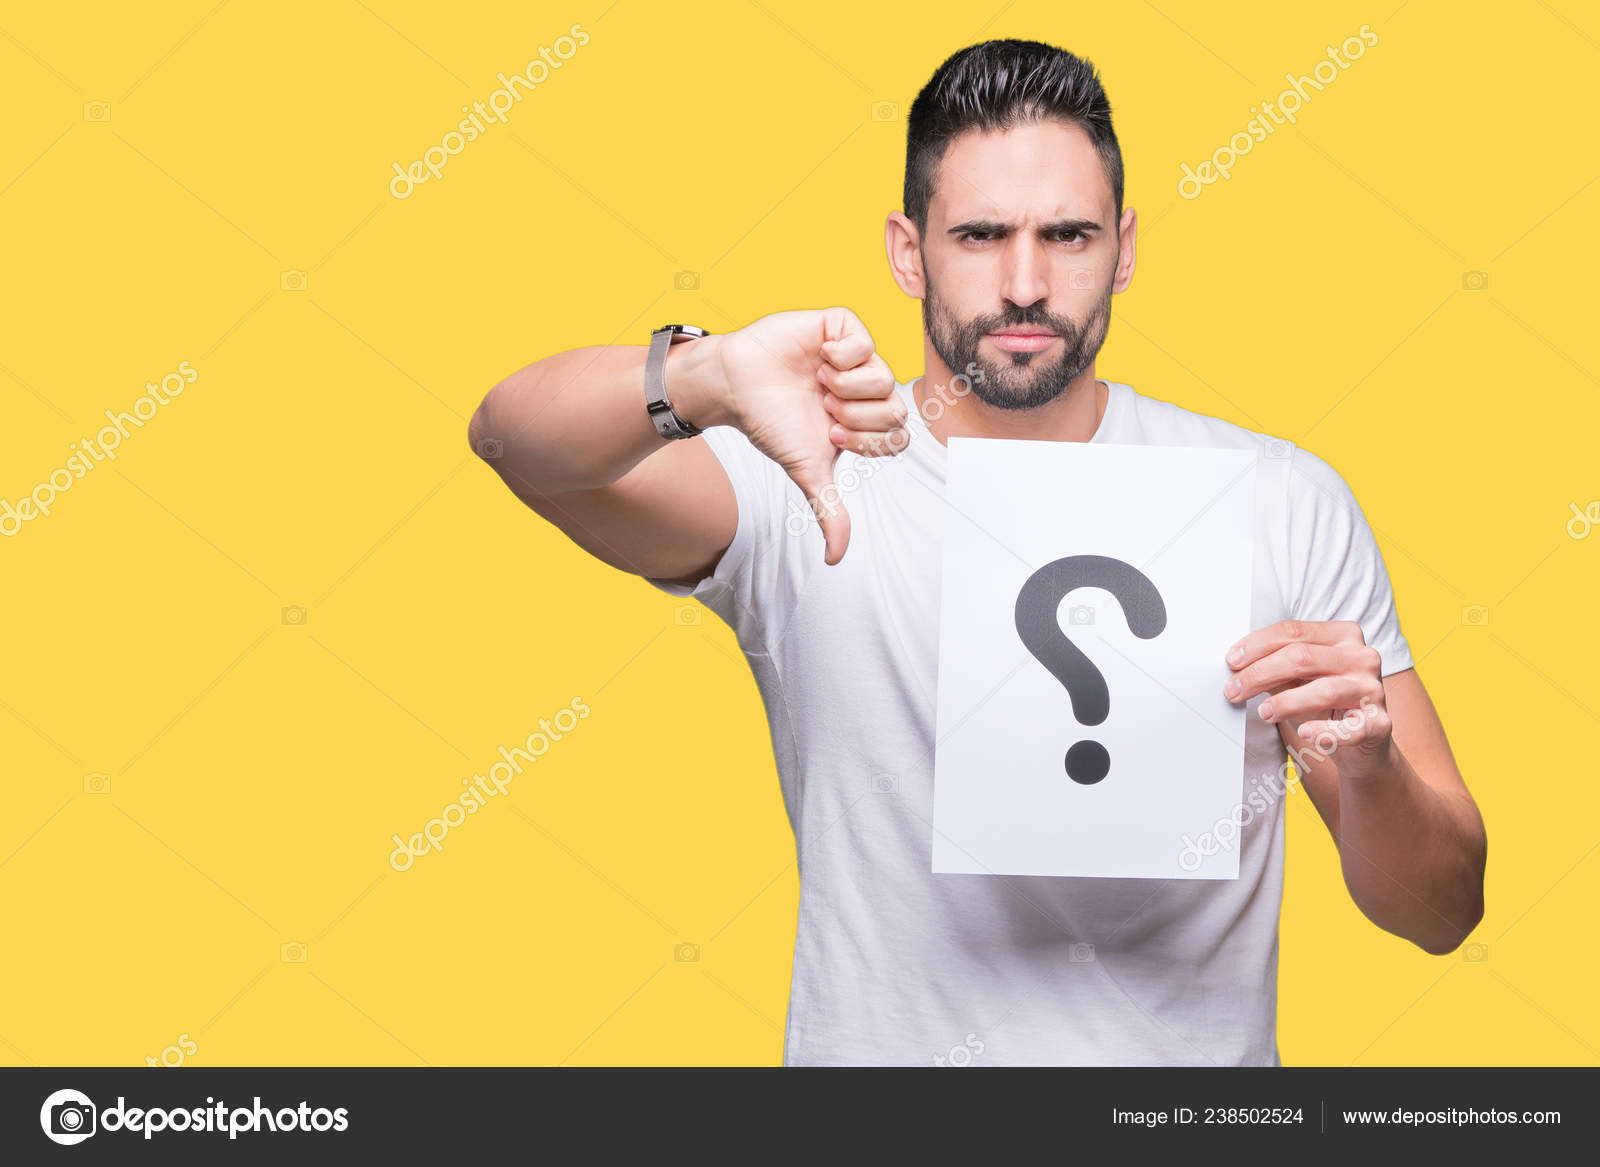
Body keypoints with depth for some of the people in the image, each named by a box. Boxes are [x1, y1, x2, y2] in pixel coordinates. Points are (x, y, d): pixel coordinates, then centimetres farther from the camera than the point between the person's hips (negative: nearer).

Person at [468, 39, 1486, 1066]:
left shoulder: (1286, 504, -2)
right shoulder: (809, 480, -6)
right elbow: (515, 433, -22)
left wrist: (1368, 768, -21)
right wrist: (713, 378, -41)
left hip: (1192, 1044, 1)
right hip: (877, 1043, 0)